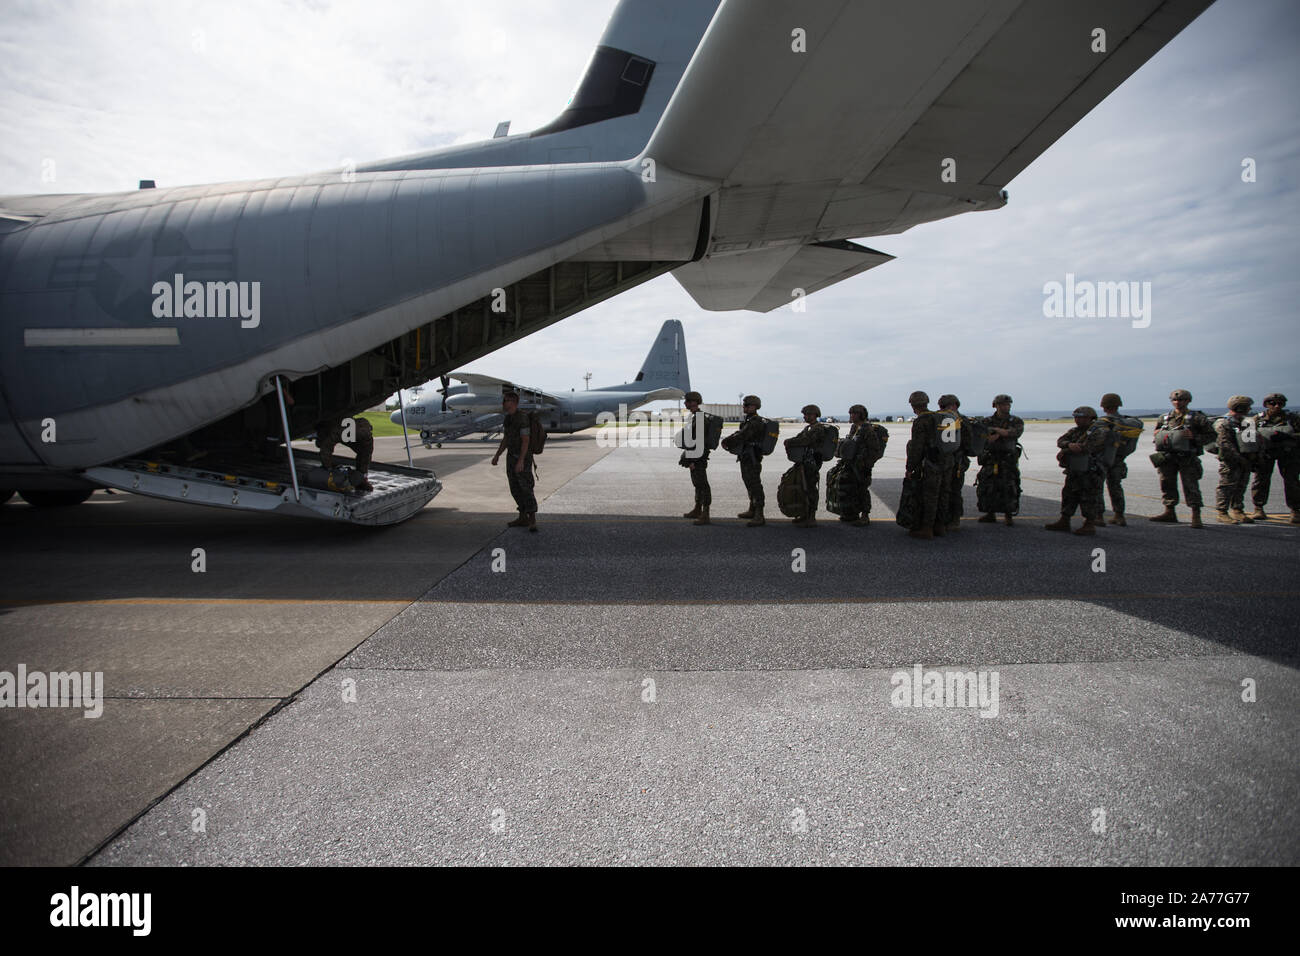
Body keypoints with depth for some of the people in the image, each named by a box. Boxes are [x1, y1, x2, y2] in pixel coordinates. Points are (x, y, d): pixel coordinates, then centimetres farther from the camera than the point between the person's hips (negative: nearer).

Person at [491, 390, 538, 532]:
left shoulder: (522, 418, -19)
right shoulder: (508, 418, 9)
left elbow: (526, 440, -22)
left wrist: (521, 461, -27)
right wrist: (497, 455, 9)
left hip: (523, 458, -9)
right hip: (511, 457, 9)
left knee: (526, 489, -10)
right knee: (515, 489, 11)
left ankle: (532, 521, -3)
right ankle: (523, 518, 20)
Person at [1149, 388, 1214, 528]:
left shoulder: (1197, 418, -1)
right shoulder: (1164, 418, 12)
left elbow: (1211, 435, -1)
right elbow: (1156, 432, 25)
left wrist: (1194, 436, -16)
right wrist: (1160, 435, 2)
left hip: (1188, 458, -4)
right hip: (1167, 458, 5)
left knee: (1191, 486, -7)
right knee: (1167, 484, 10)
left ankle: (1196, 516, -6)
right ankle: (1169, 512, 22)